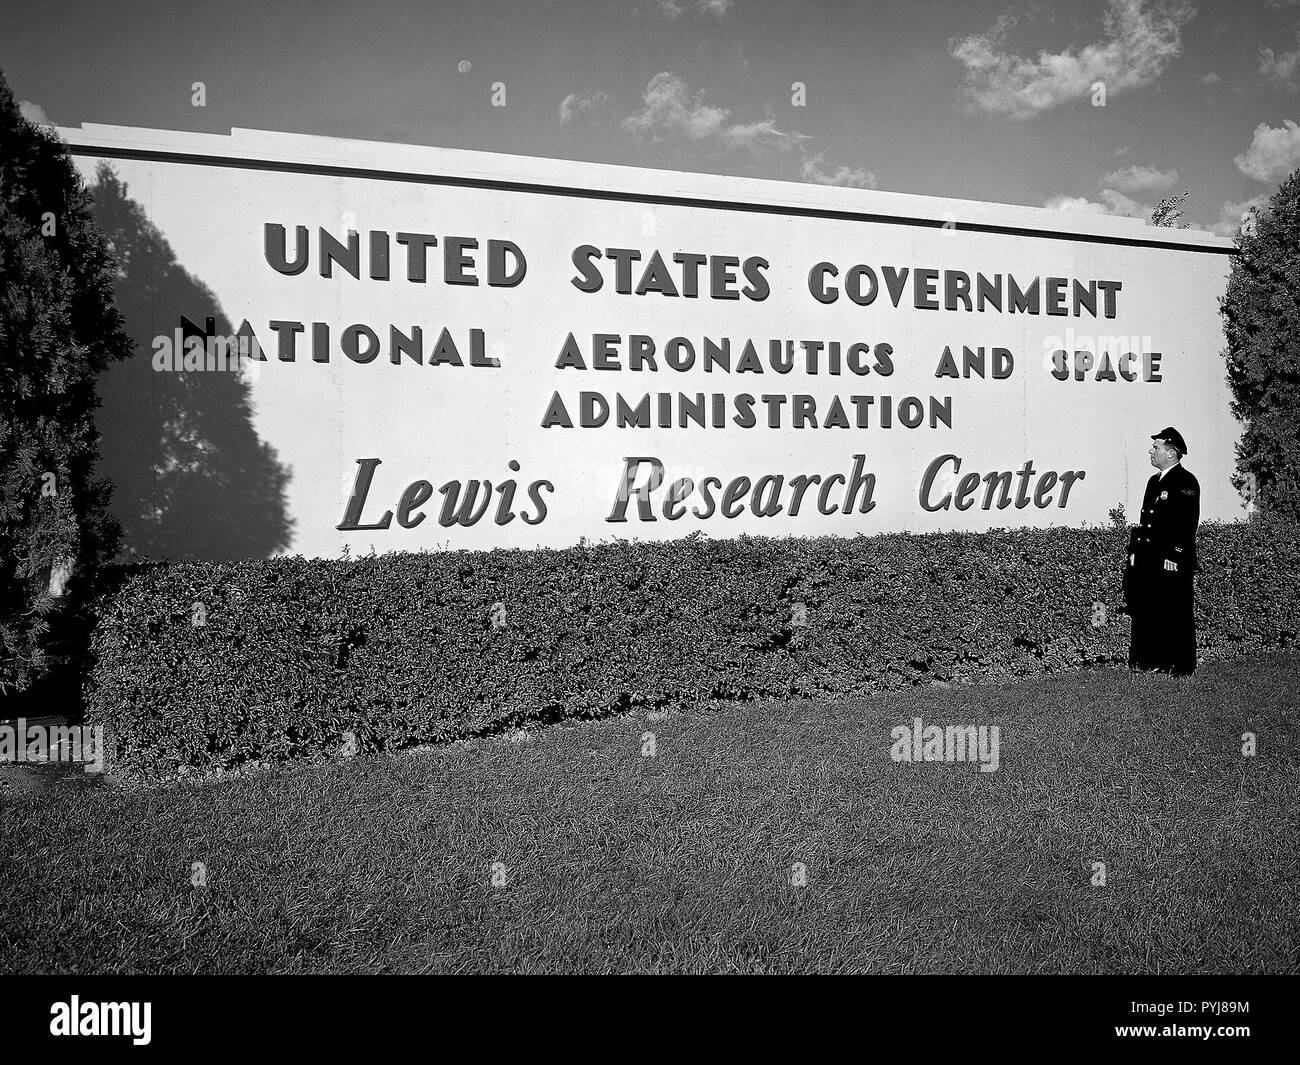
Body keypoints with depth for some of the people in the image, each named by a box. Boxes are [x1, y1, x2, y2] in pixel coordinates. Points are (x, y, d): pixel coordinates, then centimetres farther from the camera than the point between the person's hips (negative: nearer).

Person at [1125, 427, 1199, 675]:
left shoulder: (1186, 482, -8)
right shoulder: (1154, 481, 18)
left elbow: (1186, 523, -15)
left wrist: (1174, 557, -19)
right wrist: (1135, 551, 15)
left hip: (1172, 562, -8)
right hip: (1149, 559, 8)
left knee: (1176, 615, -2)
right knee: (1145, 612, 7)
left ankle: (1181, 664, 6)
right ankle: (1148, 659, 14)